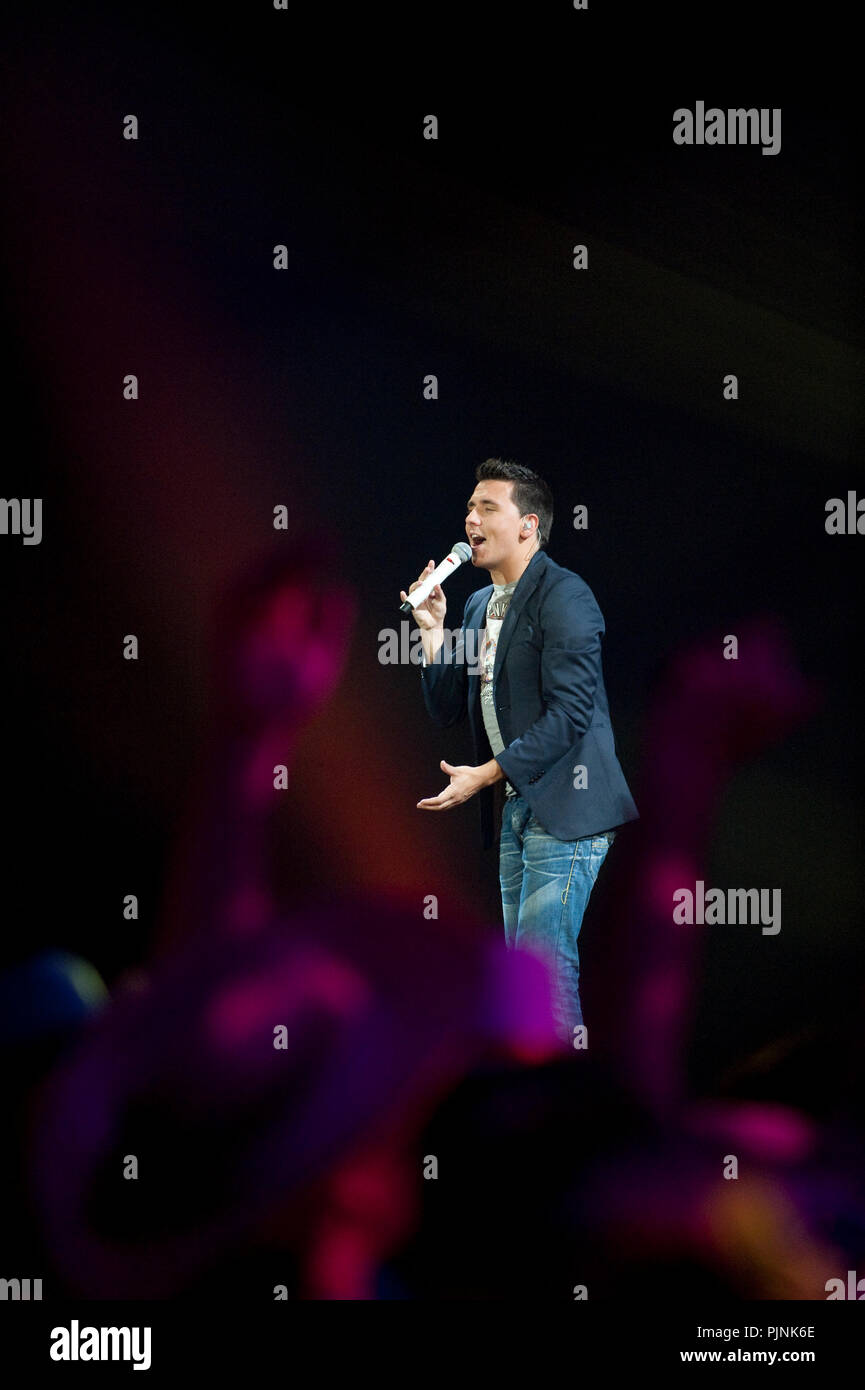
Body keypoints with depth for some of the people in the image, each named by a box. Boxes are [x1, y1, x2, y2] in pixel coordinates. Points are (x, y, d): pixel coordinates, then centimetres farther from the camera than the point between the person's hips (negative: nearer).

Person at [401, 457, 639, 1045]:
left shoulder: (562, 595, -11)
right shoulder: (480, 605, 17)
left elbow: (569, 712, -18)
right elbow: (449, 710, 17)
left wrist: (485, 775, -17)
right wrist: (433, 629, 5)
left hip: (564, 806, -9)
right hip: (515, 807, 9)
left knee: (544, 957, -12)